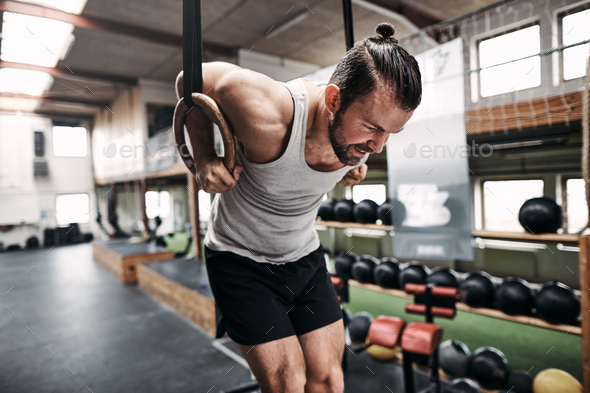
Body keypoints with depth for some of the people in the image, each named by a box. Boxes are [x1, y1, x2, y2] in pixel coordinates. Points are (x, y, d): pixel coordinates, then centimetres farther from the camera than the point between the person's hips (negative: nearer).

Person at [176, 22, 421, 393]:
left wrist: (354, 167, -4)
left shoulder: (368, 122, -16)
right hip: (241, 259, -4)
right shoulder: (267, 114, -34)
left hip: (305, 256, 5)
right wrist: (205, 159, -19)